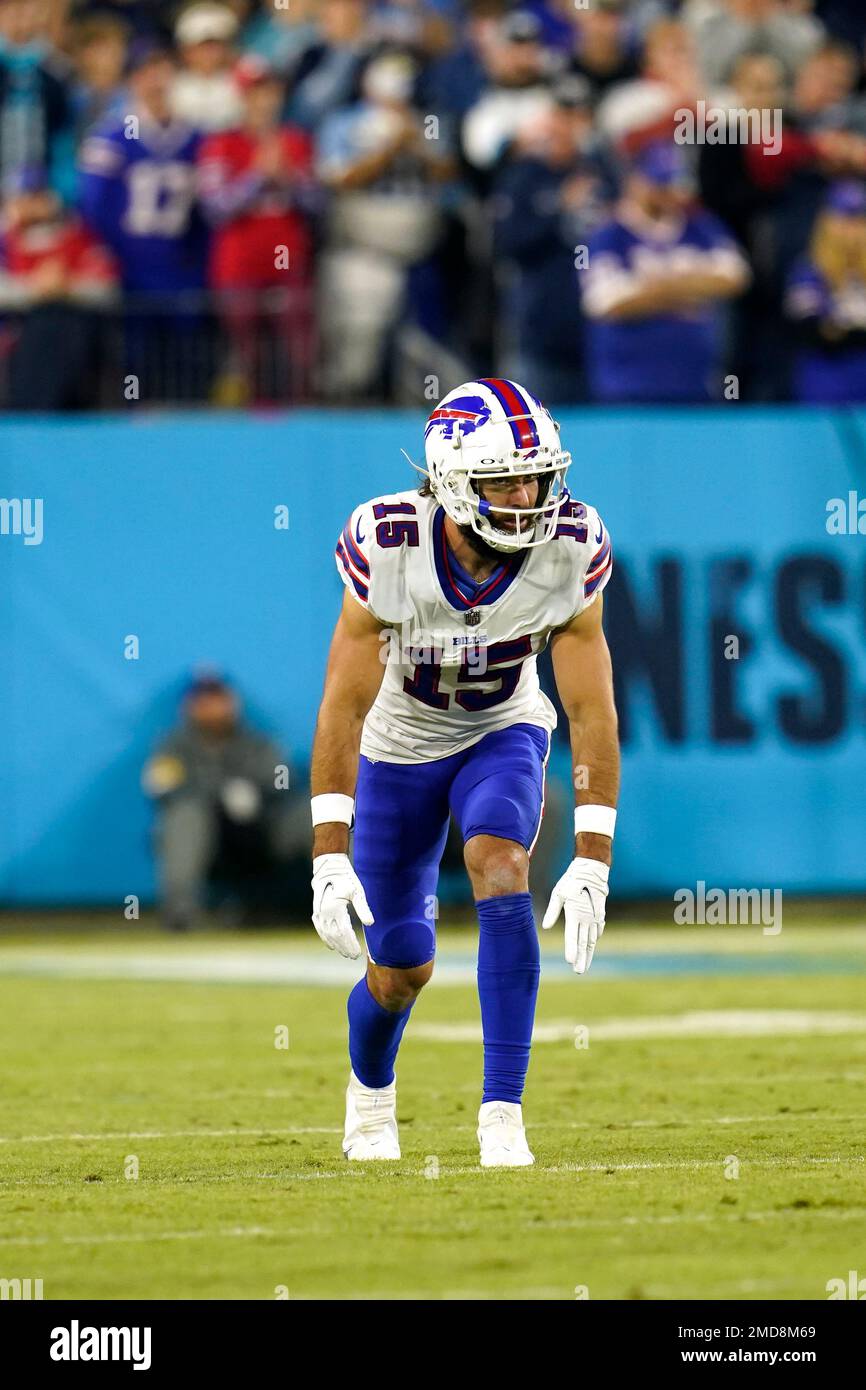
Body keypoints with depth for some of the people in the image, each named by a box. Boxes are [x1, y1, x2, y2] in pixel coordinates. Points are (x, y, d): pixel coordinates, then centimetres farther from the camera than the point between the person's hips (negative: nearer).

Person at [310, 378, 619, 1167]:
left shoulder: (570, 552, -26)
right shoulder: (388, 546, -31)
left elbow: (591, 710, -23)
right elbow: (344, 703, -27)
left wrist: (592, 861, -28)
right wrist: (329, 856, -32)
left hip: (503, 734, 0)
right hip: (401, 745, 0)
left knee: (501, 872, -30)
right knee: (401, 969, 6)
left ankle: (502, 1114, -26)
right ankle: (370, 1093, 41)